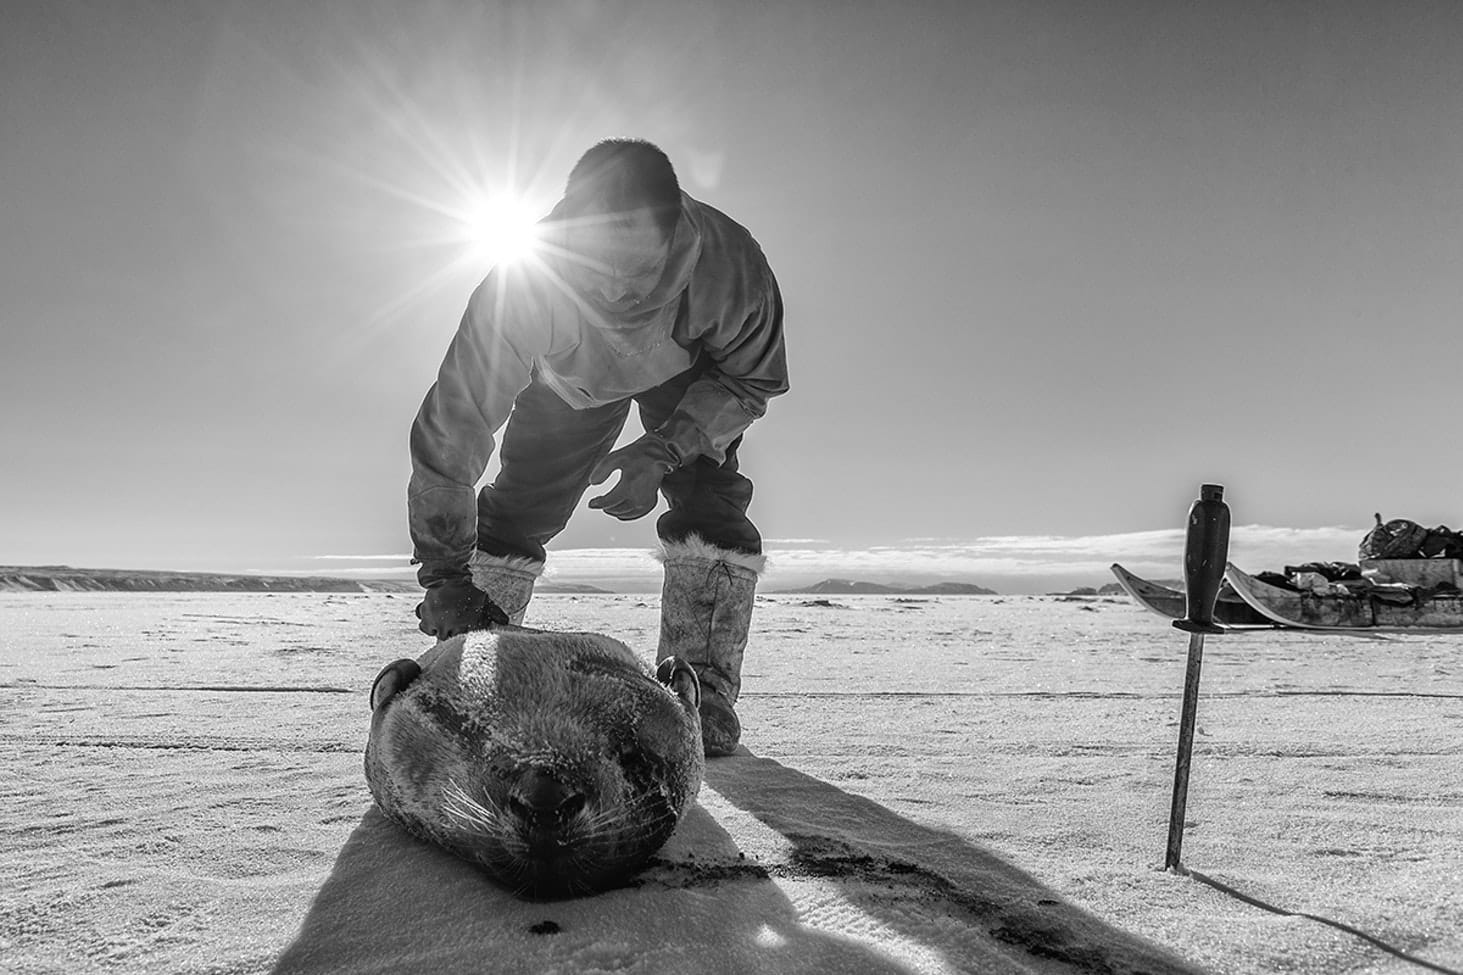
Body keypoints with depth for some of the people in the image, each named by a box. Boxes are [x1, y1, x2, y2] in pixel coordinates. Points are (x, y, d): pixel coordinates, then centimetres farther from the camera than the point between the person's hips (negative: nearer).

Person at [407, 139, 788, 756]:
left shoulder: (730, 266, -41)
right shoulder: (525, 285, -43)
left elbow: (753, 380, -20)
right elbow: (449, 433, -38)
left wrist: (664, 452, -34)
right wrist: (446, 578, -40)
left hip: (694, 373, 0)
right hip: (568, 379, 1)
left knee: (708, 510, -19)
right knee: (515, 510, -4)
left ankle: (704, 692, -6)